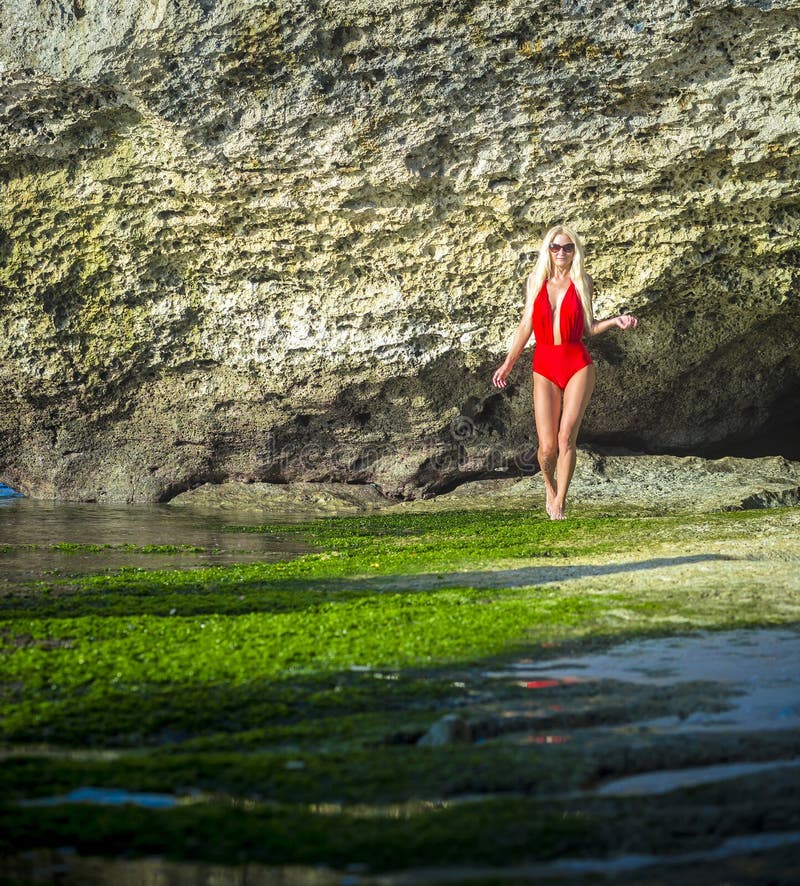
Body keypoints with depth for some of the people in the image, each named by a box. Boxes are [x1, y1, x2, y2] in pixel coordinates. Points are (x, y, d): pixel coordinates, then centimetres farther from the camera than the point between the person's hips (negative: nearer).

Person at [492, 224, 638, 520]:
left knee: (566, 437, -12)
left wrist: (615, 321, -8)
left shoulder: (583, 282, 5)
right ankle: (550, 488, 27)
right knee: (547, 447, -5)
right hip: (544, 366, 1)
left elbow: (588, 328, 8)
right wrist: (508, 364, 12)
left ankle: (559, 505, 0)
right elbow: (526, 325, 12)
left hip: (578, 364, -1)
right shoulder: (535, 281, 8)